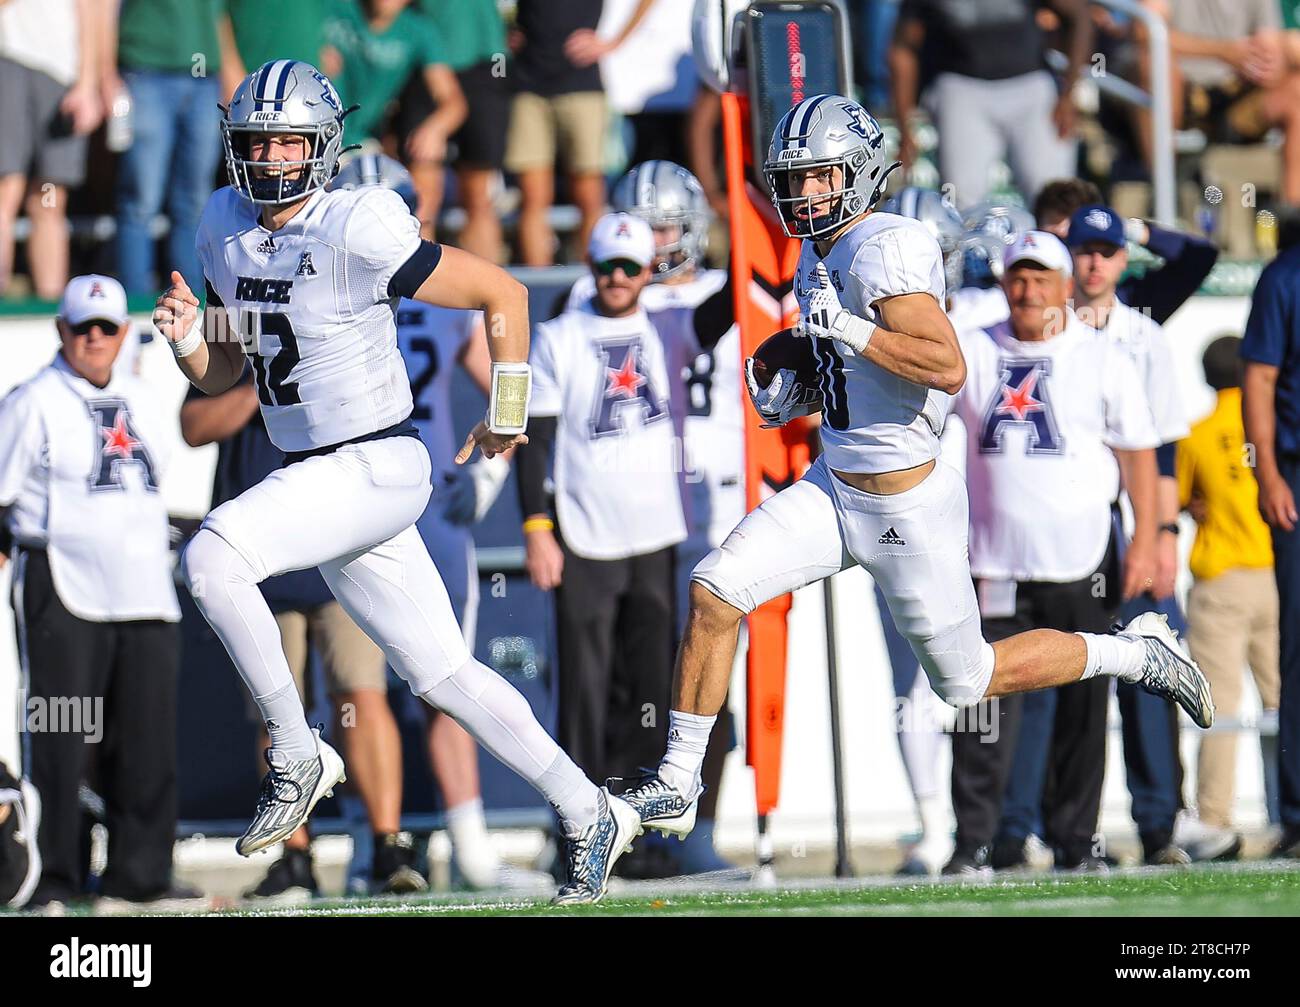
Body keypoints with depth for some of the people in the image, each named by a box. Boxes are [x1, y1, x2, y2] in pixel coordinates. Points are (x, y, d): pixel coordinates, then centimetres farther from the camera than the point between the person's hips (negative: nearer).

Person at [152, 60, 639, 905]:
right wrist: (187, 337, -7)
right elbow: (222, 375, 15)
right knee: (442, 673, 12)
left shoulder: (359, 232, -18)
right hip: (315, 477, 8)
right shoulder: (225, 231, 5)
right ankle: (588, 814, 23)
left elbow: (502, 293, -10)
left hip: (377, 466, -8)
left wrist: (507, 418, 0)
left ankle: (296, 755, -12)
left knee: (212, 556, -25)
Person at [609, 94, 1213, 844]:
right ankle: (677, 788, 0)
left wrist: (844, 326, -31)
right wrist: (792, 392, 7)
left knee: (969, 681, 6)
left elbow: (948, 366, -32)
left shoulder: (886, 248, -21)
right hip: (833, 490, 8)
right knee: (715, 591, -8)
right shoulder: (822, 253, 7)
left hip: (908, 508, -8)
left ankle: (1136, 655, 26)